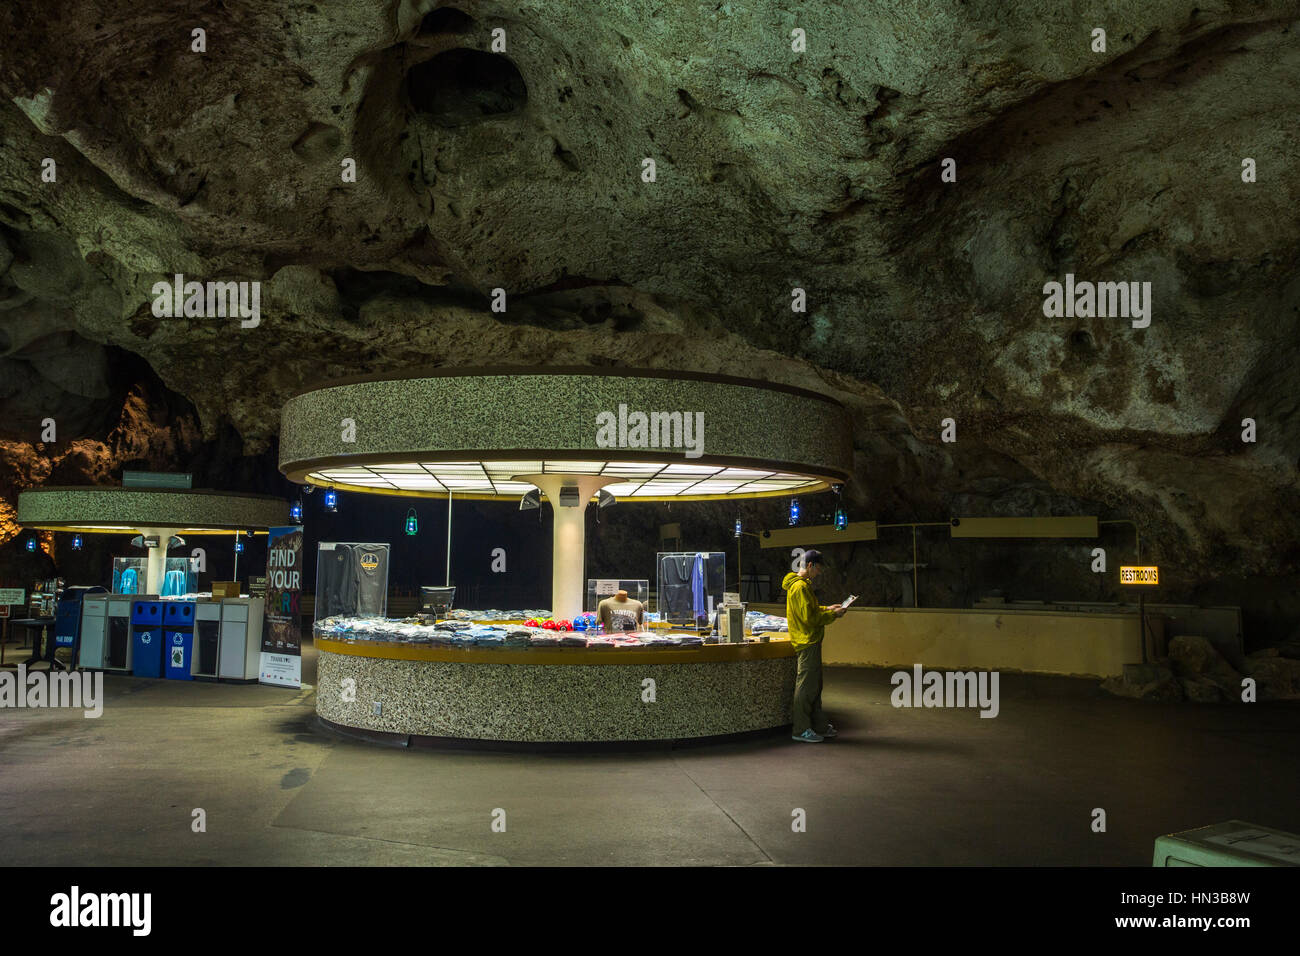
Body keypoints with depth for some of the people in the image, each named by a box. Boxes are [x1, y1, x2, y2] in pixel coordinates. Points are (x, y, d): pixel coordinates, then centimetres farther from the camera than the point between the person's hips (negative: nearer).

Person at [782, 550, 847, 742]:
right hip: (807, 642, -11)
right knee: (806, 686, -5)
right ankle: (801, 730, 1)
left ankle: (819, 726, 23)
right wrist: (833, 615, -12)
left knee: (815, 685, 15)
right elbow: (809, 617, -22)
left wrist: (827, 609, 14)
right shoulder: (800, 587, -18)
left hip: (810, 641, 11)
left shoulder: (803, 585, 16)